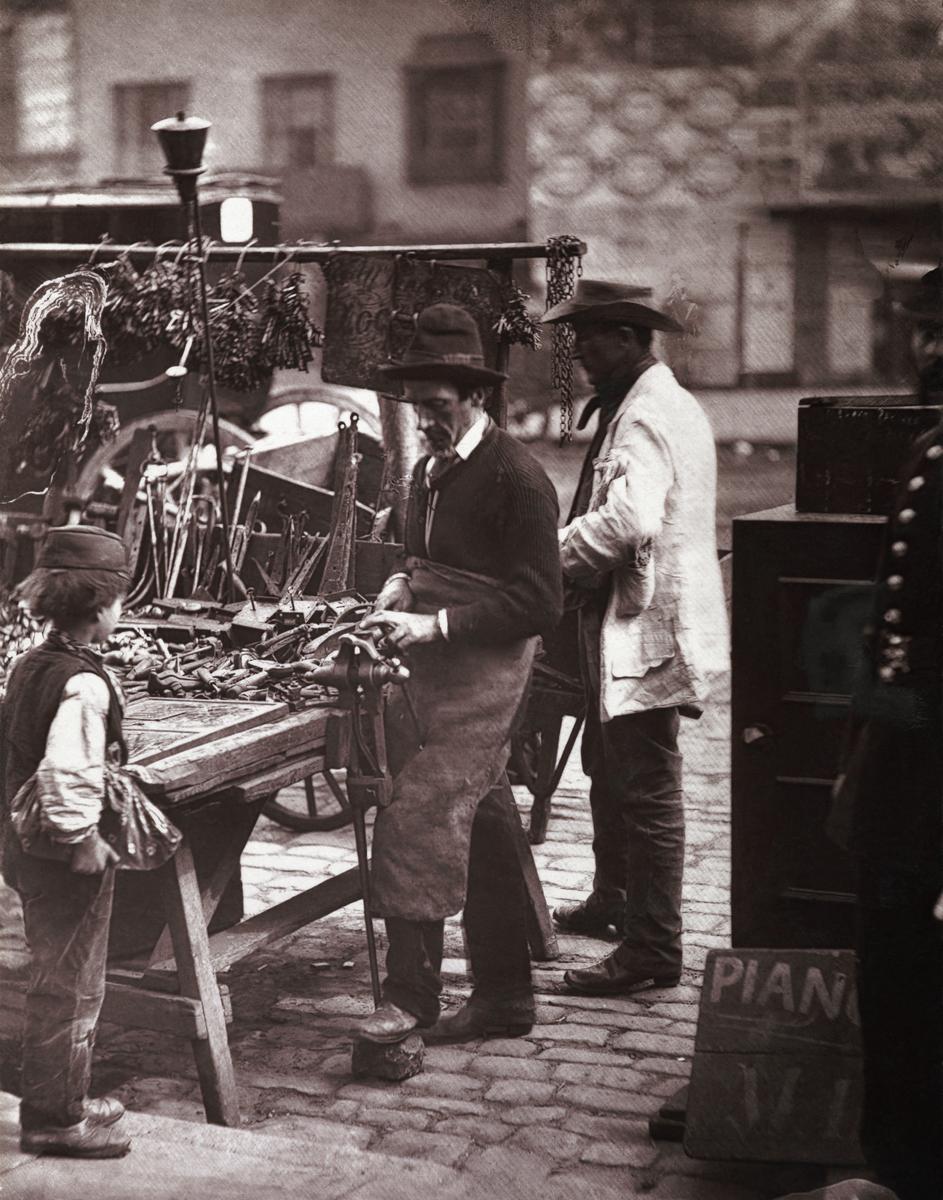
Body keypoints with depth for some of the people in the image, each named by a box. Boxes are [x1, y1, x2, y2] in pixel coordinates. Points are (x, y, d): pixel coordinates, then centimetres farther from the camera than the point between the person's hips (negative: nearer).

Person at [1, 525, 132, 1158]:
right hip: (68, 856, -9)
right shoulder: (85, 683, -23)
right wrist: (86, 842, -20)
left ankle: (64, 1100, 35)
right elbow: (68, 775, -32)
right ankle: (56, 1121, 16)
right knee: (71, 988, 5)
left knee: (57, 981, 21)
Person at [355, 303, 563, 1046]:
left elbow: (540, 603, -16)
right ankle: (504, 1000, 20)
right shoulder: (431, 471, 15)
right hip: (431, 677, 8)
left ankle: (412, 995, -4)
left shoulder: (517, 478, -12)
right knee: (484, 832, 12)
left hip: (483, 678, -8)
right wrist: (400, 590, 6)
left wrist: (437, 625, -20)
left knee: (414, 827, -13)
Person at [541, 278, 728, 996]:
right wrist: (575, 564, 7)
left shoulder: (647, 416, -18)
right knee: (609, 768, 23)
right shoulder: (663, 404, 17)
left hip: (647, 631, -11)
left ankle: (654, 951, 0)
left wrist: (553, 558, -18)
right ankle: (613, 901, 39)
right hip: (629, 626, 11)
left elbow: (629, 517, -33)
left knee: (646, 788, -6)